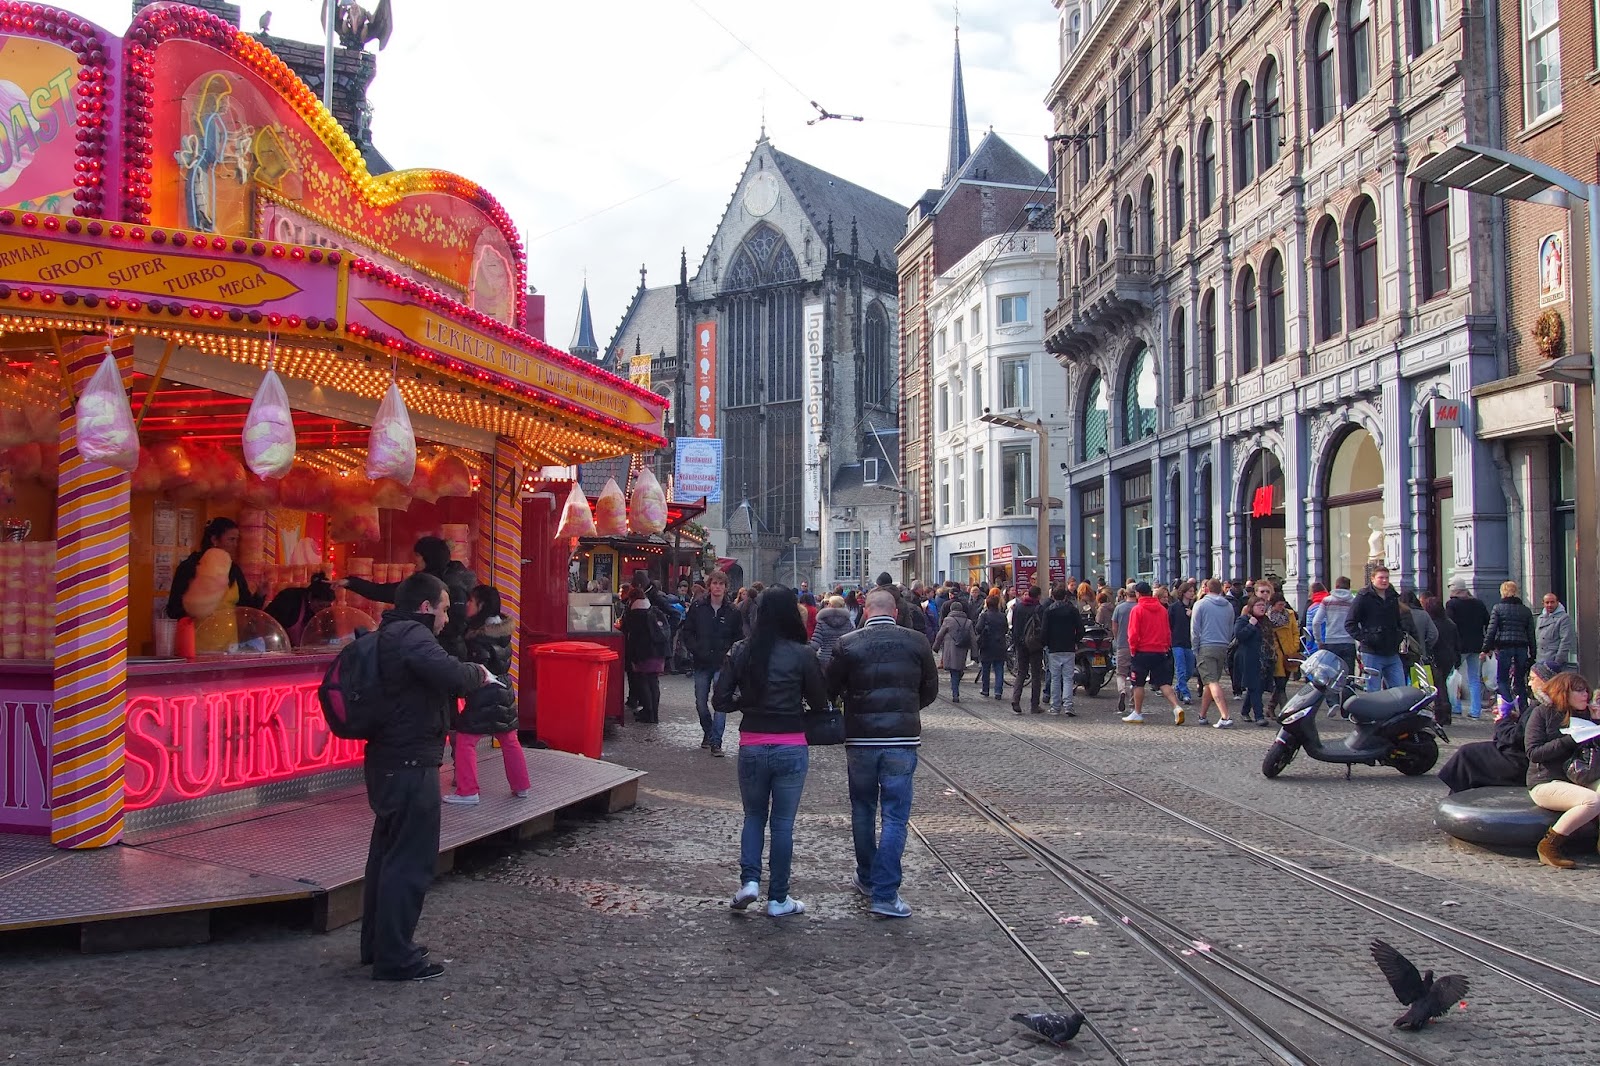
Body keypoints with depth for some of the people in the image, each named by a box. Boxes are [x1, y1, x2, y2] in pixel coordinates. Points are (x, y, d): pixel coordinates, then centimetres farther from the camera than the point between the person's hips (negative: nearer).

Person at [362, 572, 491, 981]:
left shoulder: (390, 635, 15)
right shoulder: (412, 636, -17)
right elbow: (450, 673, -33)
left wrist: (468, 676, 7)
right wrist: (479, 672, -15)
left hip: (387, 761, 11)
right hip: (411, 764, -11)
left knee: (387, 852, 19)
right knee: (411, 861, -3)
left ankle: (377, 944, 30)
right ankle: (395, 958, 2)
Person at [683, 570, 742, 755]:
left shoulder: (732, 611, 0)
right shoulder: (698, 608, 2)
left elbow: (738, 637, 8)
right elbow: (687, 632, 6)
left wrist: (729, 653, -6)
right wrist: (695, 650, -7)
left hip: (722, 664, -2)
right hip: (701, 663, 2)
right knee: (701, 703, 10)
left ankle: (716, 742, -9)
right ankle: (708, 733, 34)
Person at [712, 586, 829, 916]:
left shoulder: (741, 651, -3)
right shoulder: (803, 655, -10)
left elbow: (720, 702, -2)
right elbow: (820, 705, -3)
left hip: (751, 747, 2)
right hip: (791, 748, -2)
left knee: (754, 816, 20)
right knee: (782, 823, 9)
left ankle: (749, 880, 4)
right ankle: (778, 899, 16)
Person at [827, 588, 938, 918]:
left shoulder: (847, 645, -5)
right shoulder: (916, 642, -1)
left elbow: (829, 691, 1)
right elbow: (931, 689, 8)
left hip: (859, 740, 1)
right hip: (903, 740, -1)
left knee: (863, 810, 18)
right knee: (895, 816, 1)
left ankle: (867, 878, 33)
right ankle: (885, 894, -4)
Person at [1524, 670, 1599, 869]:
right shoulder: (1542, 712, -2)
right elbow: (1533, 753, -11)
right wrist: (1570, 740, -17)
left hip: (1576, 781, 5)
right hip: (1544, 783, -5)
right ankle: (1548, 847, -19)